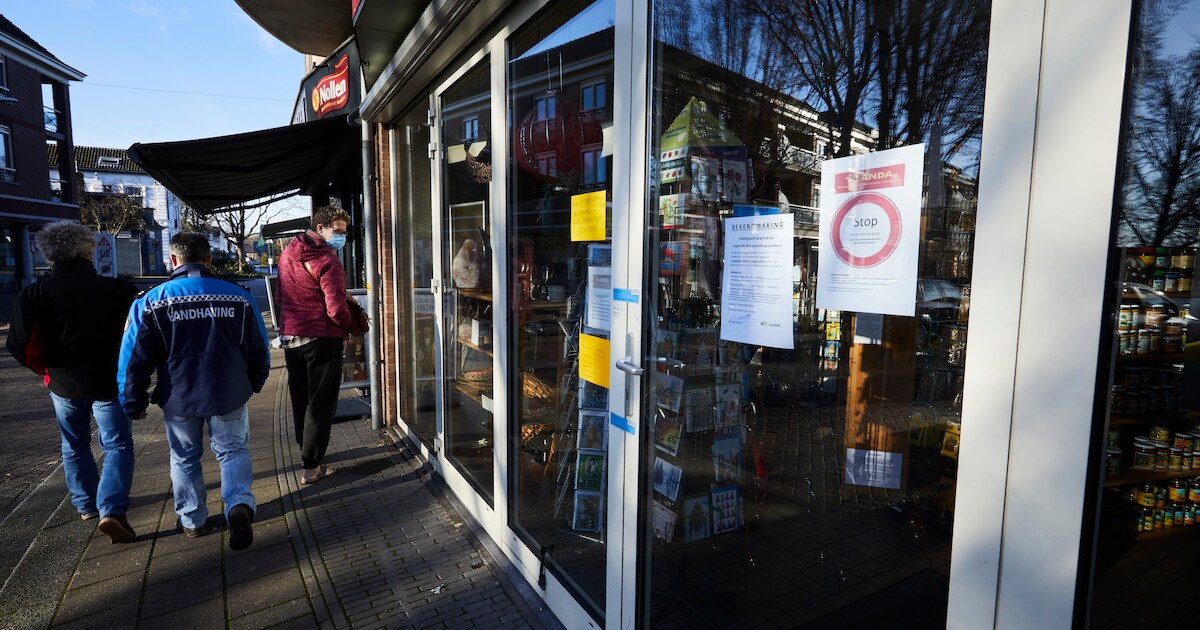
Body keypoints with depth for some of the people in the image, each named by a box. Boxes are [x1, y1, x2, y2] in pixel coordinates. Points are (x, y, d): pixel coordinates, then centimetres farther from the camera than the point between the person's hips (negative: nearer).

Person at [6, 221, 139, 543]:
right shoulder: (118, 290, -14)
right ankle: (111, 510, -10)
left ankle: (86, 505, 34)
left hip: (63, 383, 3)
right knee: (117, 445, 4)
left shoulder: (34, 294, -8)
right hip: (109, 381, -2)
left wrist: (47, 369, 8)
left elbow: (20, 346, -10)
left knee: (75, 447, 20)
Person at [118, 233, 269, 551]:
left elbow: (134, 358, -5)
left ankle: (192, 520, 30)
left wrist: (133, 403, 8)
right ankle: (240, 504, -9)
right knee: (233, 451, 13)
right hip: (229, 395, 0)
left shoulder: (151, 302, -8)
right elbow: (259, 350, 1)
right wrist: (253, 385, 18)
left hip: (178, 399, 0)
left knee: (184, 457, 19)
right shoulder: (239, 296, -6)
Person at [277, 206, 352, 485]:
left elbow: (282, 297, 16)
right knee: (320, 403, 2)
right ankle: (311, 467, 6)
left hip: (290, 336, 8)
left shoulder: (287, 253, 9)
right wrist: (346, 328, -5)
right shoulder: (327, 260, -17)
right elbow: (337, 308, -22)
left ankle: (306, 450, 36)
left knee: (300, 400, 20)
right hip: (322, 338, -8)